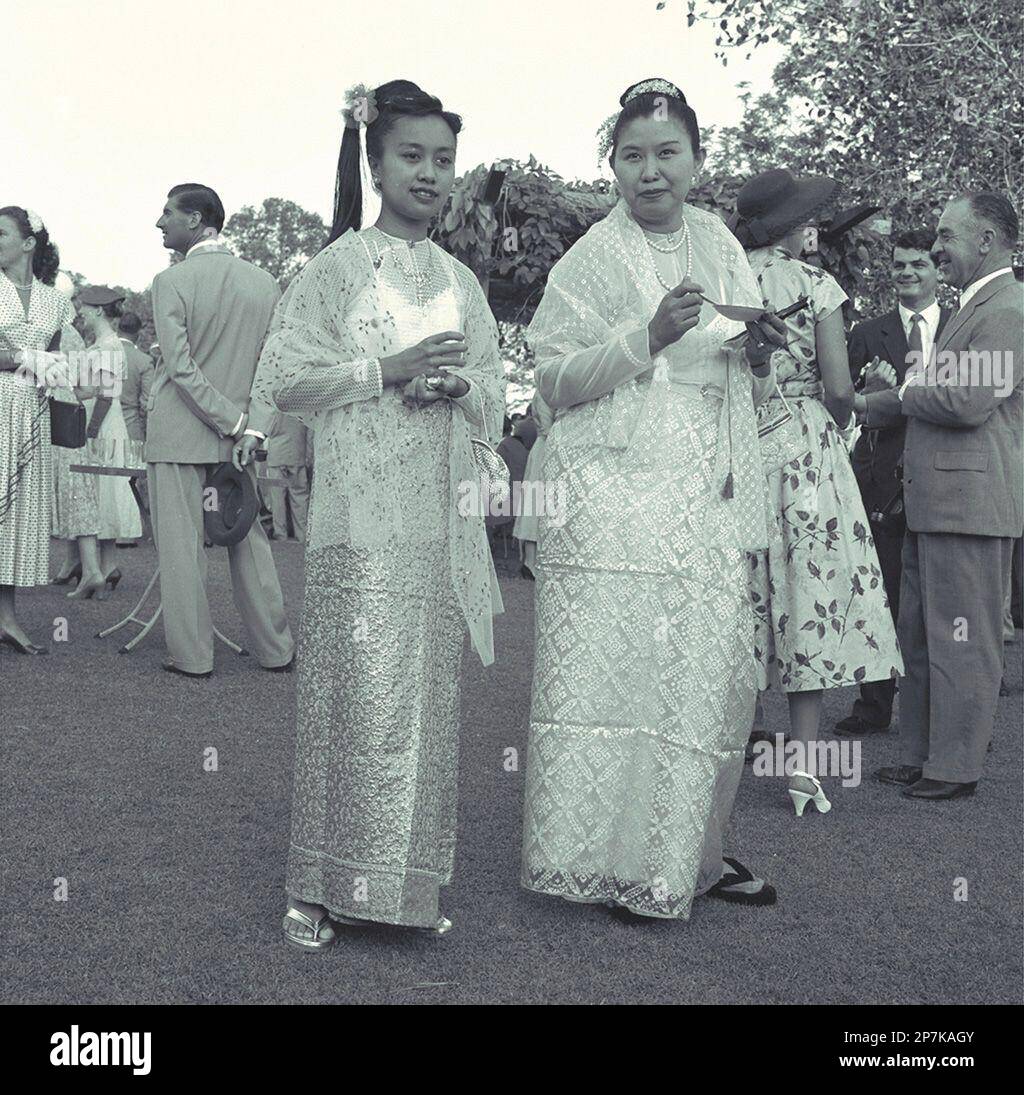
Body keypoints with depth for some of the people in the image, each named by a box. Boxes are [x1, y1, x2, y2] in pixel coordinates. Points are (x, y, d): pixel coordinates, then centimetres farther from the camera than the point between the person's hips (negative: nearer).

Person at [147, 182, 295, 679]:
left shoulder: (171, 282, -9)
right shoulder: (264, 283, 5)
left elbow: (180, 366, -16)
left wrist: (233, 420, -13)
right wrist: (252, 428, -4)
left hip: (178, 433, -5)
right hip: (238, 432, 5)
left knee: (180, 545, 2)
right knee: (247, 540, 12)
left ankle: (192, 656, 6)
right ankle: (276, 650, 17)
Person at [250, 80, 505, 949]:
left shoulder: (462, 282, 16)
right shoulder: (338, 267, 2)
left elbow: (496, 405, 17)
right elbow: (282, 380, -4)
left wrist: (458, 383, -5)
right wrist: (387, 369, -12)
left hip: (442, 520, 5)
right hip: (362, 520, -5)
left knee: (428, 693, 6)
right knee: (362, 693, -8)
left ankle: (411, 879, 16)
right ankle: (330, 883, 3)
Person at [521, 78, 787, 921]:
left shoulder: (721, 248, 15)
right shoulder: (593, 260, 1)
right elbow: (554, 379, -7)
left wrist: (759, 353, 0)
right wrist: (649, 337, -17)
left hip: (708, 502, 5)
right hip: (618, 496, -4)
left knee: (712, 669, 3)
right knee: (619, 665, -6)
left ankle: (692, 851, 17)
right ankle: (615, 858, 6)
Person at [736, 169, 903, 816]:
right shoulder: (816, 284, -5)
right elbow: (839, 388, -8)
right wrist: (834, 428, 12)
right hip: (806, 445, -2)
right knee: (810, 591, 3)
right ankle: (805, 758, 2)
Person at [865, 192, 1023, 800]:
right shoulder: (973, 310, 21)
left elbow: (970, 402, -23)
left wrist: (908, 392, -6)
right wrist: (861, 406, 19)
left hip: (971, 504, -10)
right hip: (933, 502, 10)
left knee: (963, 642, -2)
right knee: (919, 635, 14)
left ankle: (957, 767, 7)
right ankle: (920, 756, 23)